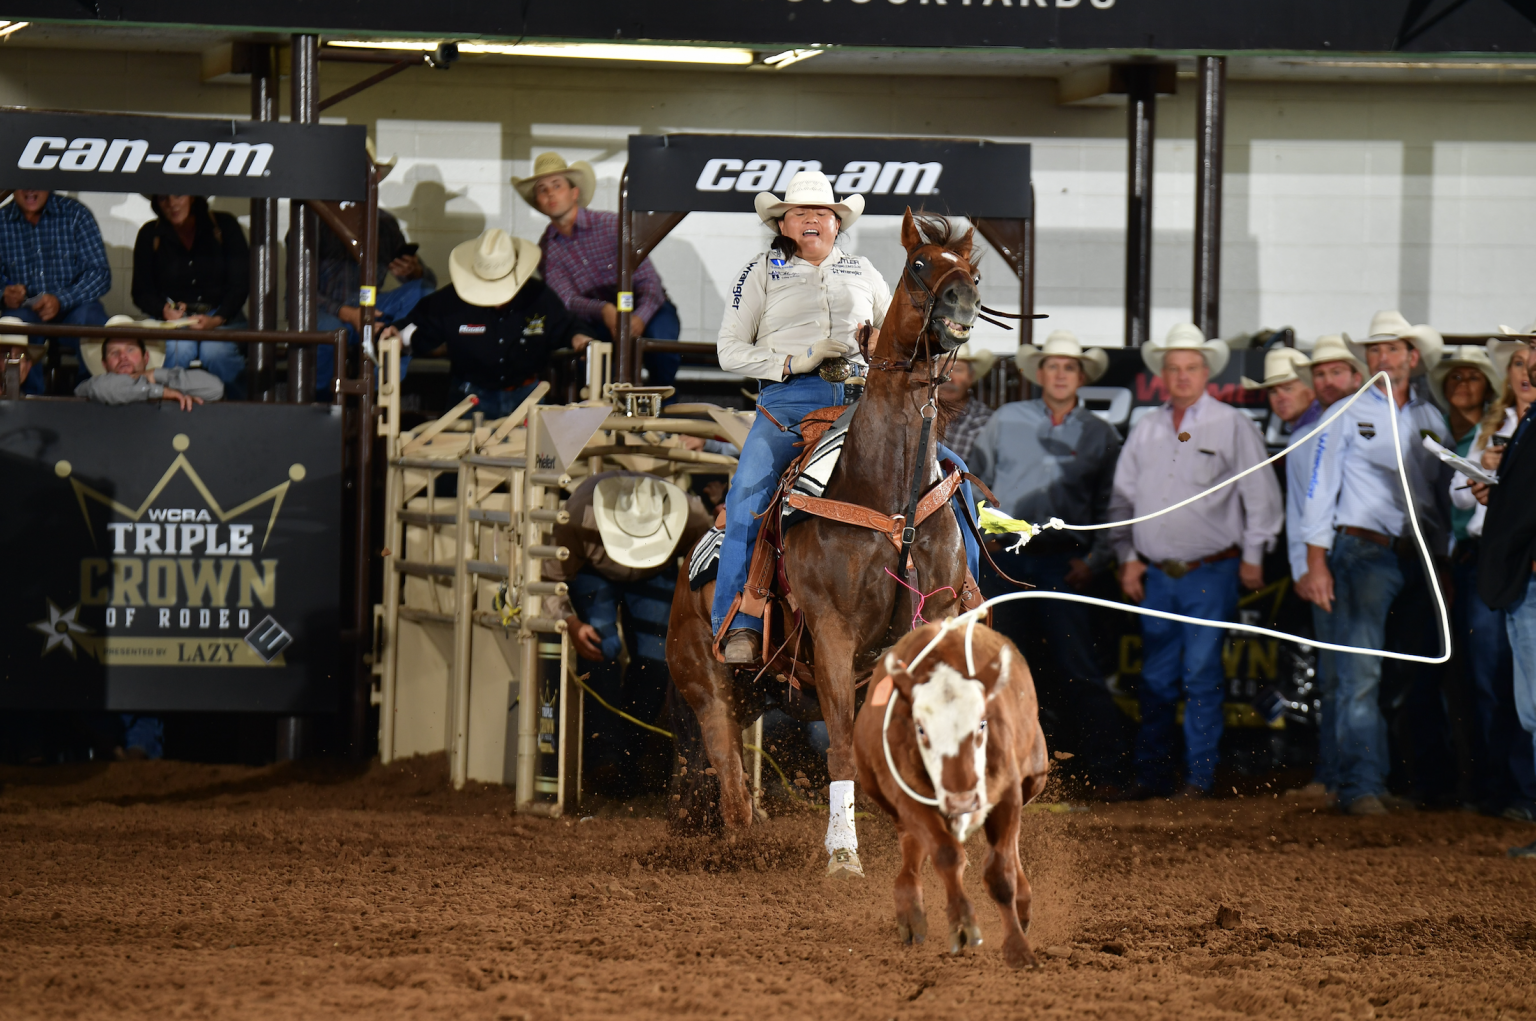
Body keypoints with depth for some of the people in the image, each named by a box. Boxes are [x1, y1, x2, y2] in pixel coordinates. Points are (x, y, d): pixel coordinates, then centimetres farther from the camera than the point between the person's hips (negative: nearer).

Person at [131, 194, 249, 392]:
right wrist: (165, 311, -19)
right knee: (178, 348, -35)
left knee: (215, 351, -34)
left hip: (222, 317, -1)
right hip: (173, 317, 1)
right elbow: (141, 293, 5)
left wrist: (217, 320, -22)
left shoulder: (224, 226, 1)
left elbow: (240, 285, -3)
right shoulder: (150, 235, 5)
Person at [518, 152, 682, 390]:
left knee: (659, 335, -36)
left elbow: (648, 280, -16)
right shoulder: (547, 249, -1)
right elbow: (566, 300, -13)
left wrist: (639, 318, -39)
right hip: (598, 323, 2)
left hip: (645, 311, -2)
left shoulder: (612, 225, -11)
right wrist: (604, 311, -36)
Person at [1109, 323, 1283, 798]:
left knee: (1202, 677, -6)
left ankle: (1200, 775, -2)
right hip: (1156, 575, 4)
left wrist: (1252, 558, 0)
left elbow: (1261, 495, 2)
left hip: (1211, 574, -4)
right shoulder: (1145, 430, 13)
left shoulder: (1233, 426, 1)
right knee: (1156, 679, 5)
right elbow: (1123, 497, 18)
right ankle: (1149, 774, 12)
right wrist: (1128, 557, 9)